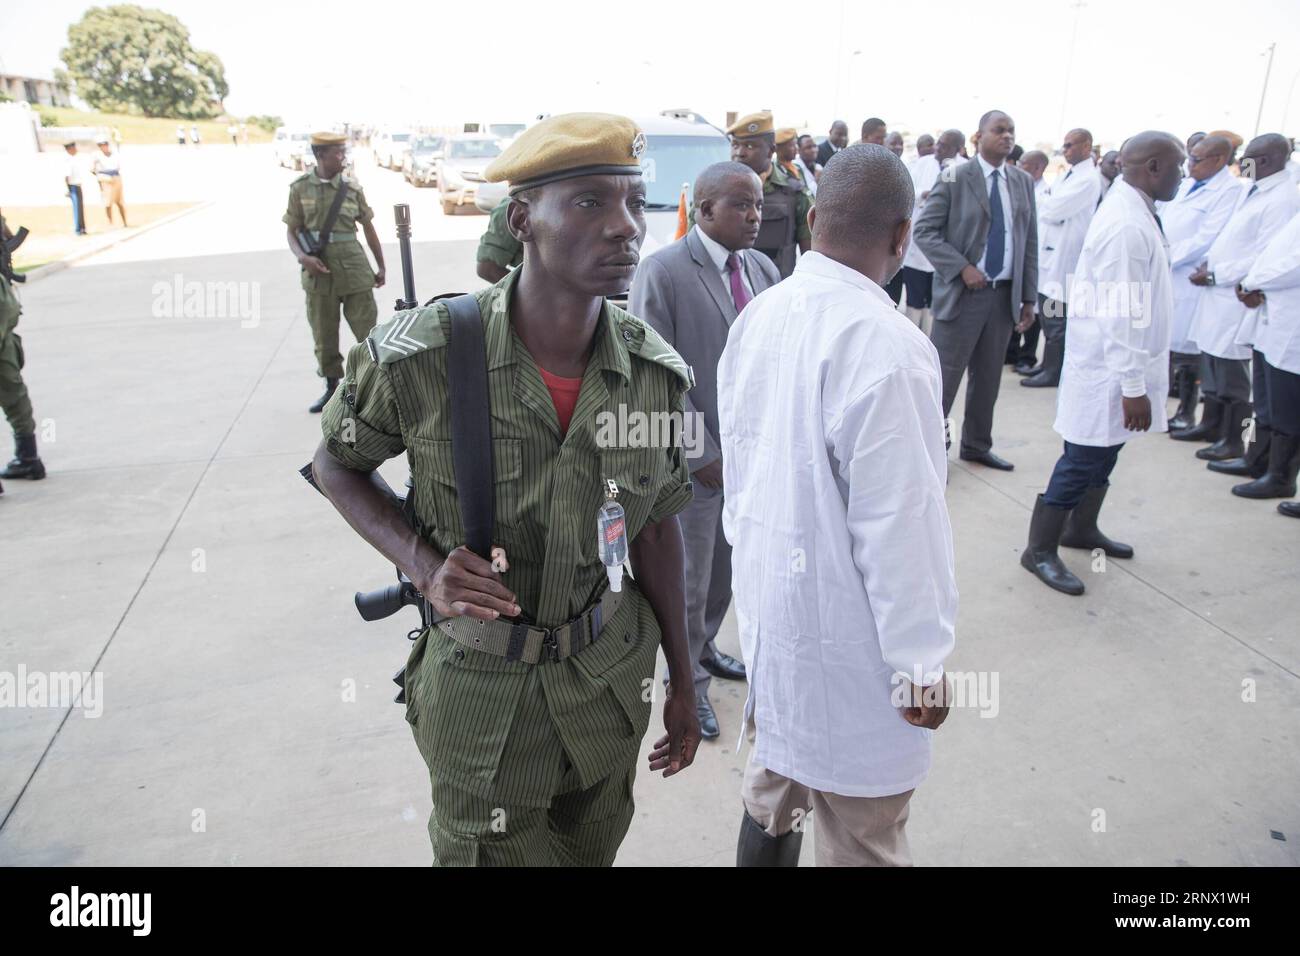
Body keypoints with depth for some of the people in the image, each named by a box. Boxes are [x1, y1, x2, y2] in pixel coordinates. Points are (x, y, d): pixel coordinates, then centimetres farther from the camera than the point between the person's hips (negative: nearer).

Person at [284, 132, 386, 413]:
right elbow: (292, 230, 5)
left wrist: (380, 266, 12)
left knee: (367, 329, 0)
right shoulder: (300, 188, 1)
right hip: (319, 270, 1)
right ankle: (332, 387, 24)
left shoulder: (352, 188, 2)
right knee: (323, 334, 9)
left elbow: (368, 228, 10)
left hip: (354, 267, -1)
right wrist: (302, 256, -15)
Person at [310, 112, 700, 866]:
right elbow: (337, 464, -3)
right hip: (482, 684, -3)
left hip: (610, 671, 3)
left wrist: (682, 685, 7)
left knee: (593, 849, 26)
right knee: (493, 850, 20)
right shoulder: (422, 357, -22)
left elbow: (657, 527, 0)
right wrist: (424, 564, -22)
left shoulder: (656, 372, -12)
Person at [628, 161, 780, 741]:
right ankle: (686, 678, 30)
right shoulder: (661, 273, -12)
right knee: (689, 577, 9)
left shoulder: (763, 270, 4)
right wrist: (702, 455, -15)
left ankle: (703, 646, 43)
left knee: (727, 567, 19)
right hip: (693, 457, -5)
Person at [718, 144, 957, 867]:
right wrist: (921, 666, -9)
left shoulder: (758, 316, 0)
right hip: (846, 639, -7)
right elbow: (899, 523, -22)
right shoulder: (886, 346, -24)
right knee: (862, 839, 12)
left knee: (772, 789, 25)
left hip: (769, 609, 8)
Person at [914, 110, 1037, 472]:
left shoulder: (1023, 182, 9)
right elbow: (925, 230, -9)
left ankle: (977, 445, 27)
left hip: (1005, 294, 5)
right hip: (963, 293, -5)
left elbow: (1029, 241, 11)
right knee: (944, 374, -3)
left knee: (988, 376, 13)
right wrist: (962, 268, -17)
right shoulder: (955, 179, -6)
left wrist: (1028, 297, 7)